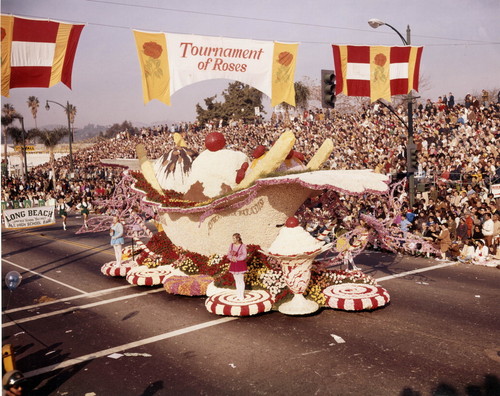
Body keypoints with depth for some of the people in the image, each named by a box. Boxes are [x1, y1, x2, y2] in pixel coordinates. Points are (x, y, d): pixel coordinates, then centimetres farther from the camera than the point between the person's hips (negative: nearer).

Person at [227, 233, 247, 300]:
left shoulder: (243, 246, -12)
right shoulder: (231, 245, 3)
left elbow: (244, 256, -15)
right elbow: (229, 254, 4)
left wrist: (236, 258, -19)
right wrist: (231, 258, -16)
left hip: (241, 264, -5)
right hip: (233, 264, 5)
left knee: (241, 280, 0)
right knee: (236, 280, 12)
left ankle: (242, 296, 9)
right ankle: (238, 295, 22)